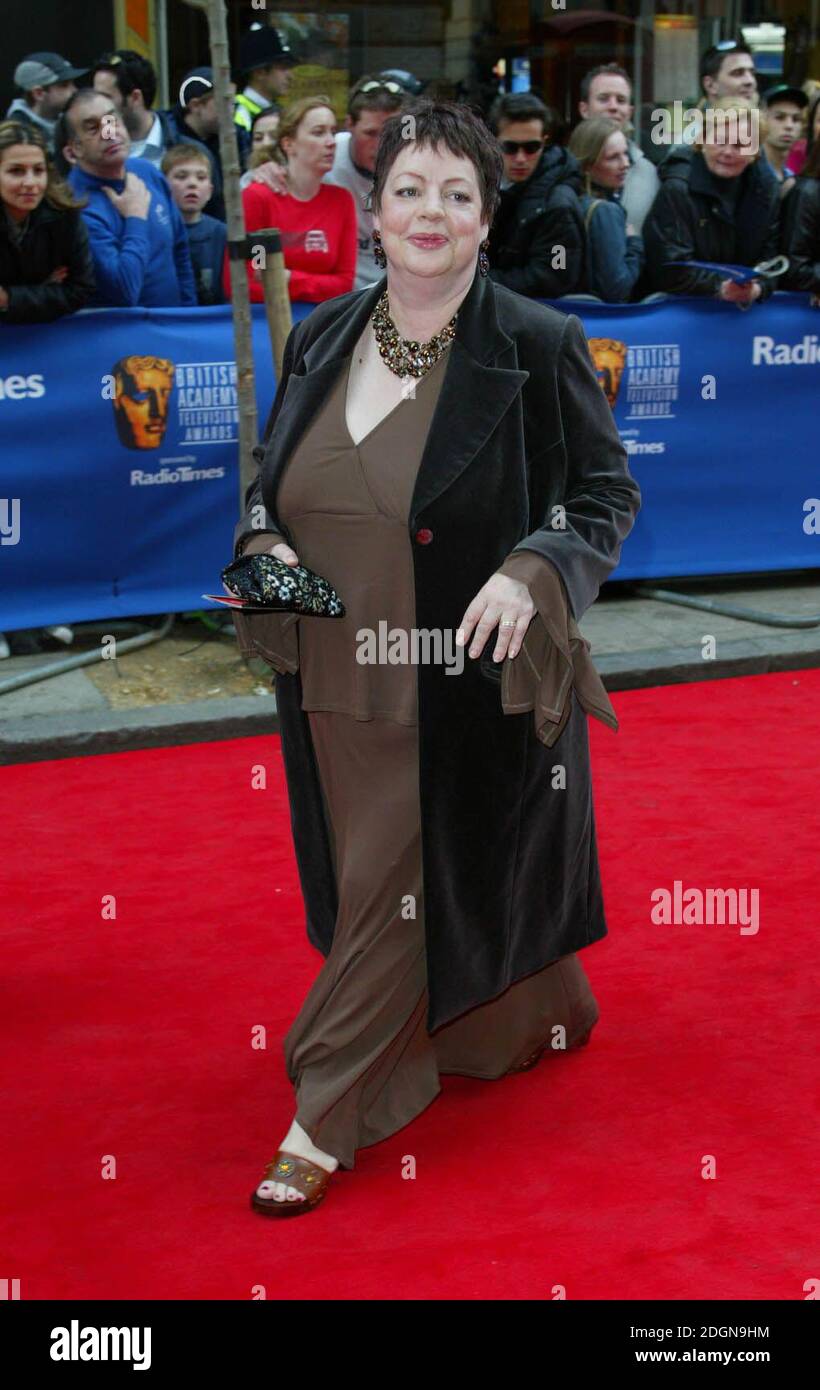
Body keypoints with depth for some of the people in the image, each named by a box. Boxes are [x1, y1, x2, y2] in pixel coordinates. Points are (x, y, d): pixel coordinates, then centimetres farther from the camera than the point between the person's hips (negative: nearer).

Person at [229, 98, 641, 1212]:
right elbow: (273, 482, 16)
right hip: (339, 680, 6)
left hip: (468, 691, -5)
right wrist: (265, 549, -5)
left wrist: (531, 574, -22)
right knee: (374, 885, 18)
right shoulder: (322, 337, 5)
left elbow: (610, 494, -4)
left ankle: (326, 1122, 16)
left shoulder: (538, 346, -11)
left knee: (392, 894, 1)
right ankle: (533, 1021, 43)